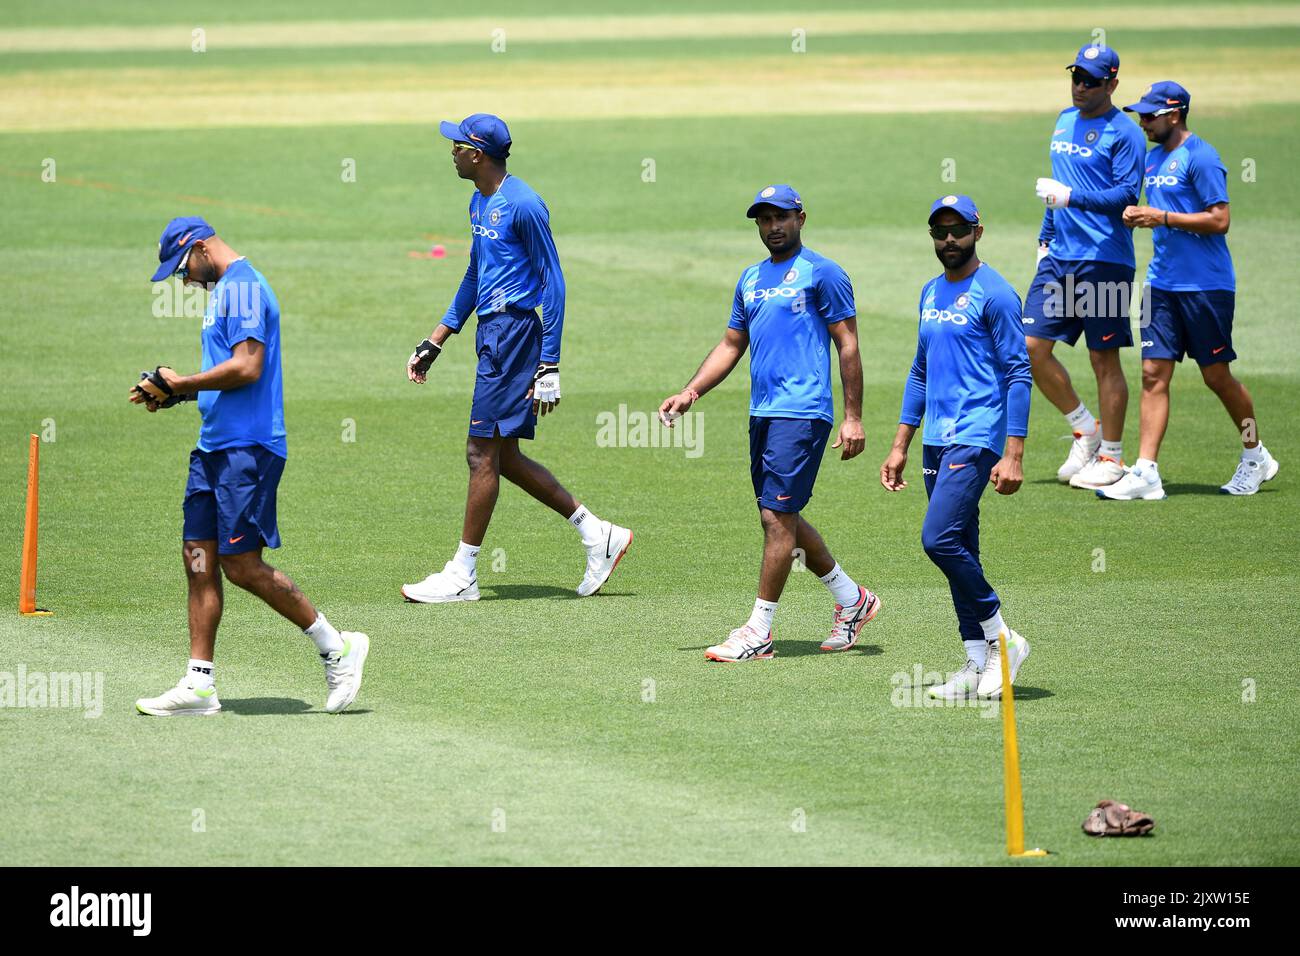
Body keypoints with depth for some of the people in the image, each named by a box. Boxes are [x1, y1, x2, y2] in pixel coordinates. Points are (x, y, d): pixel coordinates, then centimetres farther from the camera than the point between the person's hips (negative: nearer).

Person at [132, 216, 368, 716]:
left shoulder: (242, 287, -12)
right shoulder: (223, 290, 20)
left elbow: (246, 368, -21)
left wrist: (180, 384, -13)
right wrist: (170, 392, 13)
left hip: (247, 447, -10)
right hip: (215, 446, 10)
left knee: (243, 566, -10)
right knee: (199, 559, 6)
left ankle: (336, 647, 1)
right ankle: (198, 684, 6)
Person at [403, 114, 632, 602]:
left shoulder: (523, 206, -15)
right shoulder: (480, 203, 14)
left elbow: (553, 285, -15)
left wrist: (549, 368, -18)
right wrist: (433, 343, 24)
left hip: (514, 331, -10)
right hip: (492, 335, 10)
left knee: (483, 452, -6)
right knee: (503, 456, 11)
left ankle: (463, 574, 0)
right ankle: (597, 534, 19)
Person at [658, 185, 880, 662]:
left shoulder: (821, 273, -4)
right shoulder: (751, 279, 18)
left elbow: (848, 345, -6)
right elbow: (731, 345, 22)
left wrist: (853, 418, -11)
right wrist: (689, 393, 9)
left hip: (803, 413, -8)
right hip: (762, 413, 8)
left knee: (777, 516, -10)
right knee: (781, 519, 11)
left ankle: (759, 632, -8)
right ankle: (852, 599, 27)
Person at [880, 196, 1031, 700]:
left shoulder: (994, 294, -8)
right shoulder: (931, 293, 16)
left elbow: (1019, 374, -11)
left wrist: (1013, 455, -17)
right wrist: (900, 447, 19)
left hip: (976, 438, -8)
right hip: (936, 440, 8)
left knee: (940, 539, -18)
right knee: (958, 551, 7)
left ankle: (1003, 639, -5)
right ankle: (977, 665, 11)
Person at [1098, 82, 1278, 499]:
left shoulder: (1200, 158, -13)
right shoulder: (1154, 158, 14)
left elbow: (1219, 219, -17)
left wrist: (1161, 217, -19)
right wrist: (1138, 216, 4)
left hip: (1205, 286, -8)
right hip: (1163, 283, 8)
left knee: (1217, 376, 2)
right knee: (1154, 374, -2)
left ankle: (1255, 457, 22)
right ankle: (1146, 473, -5)